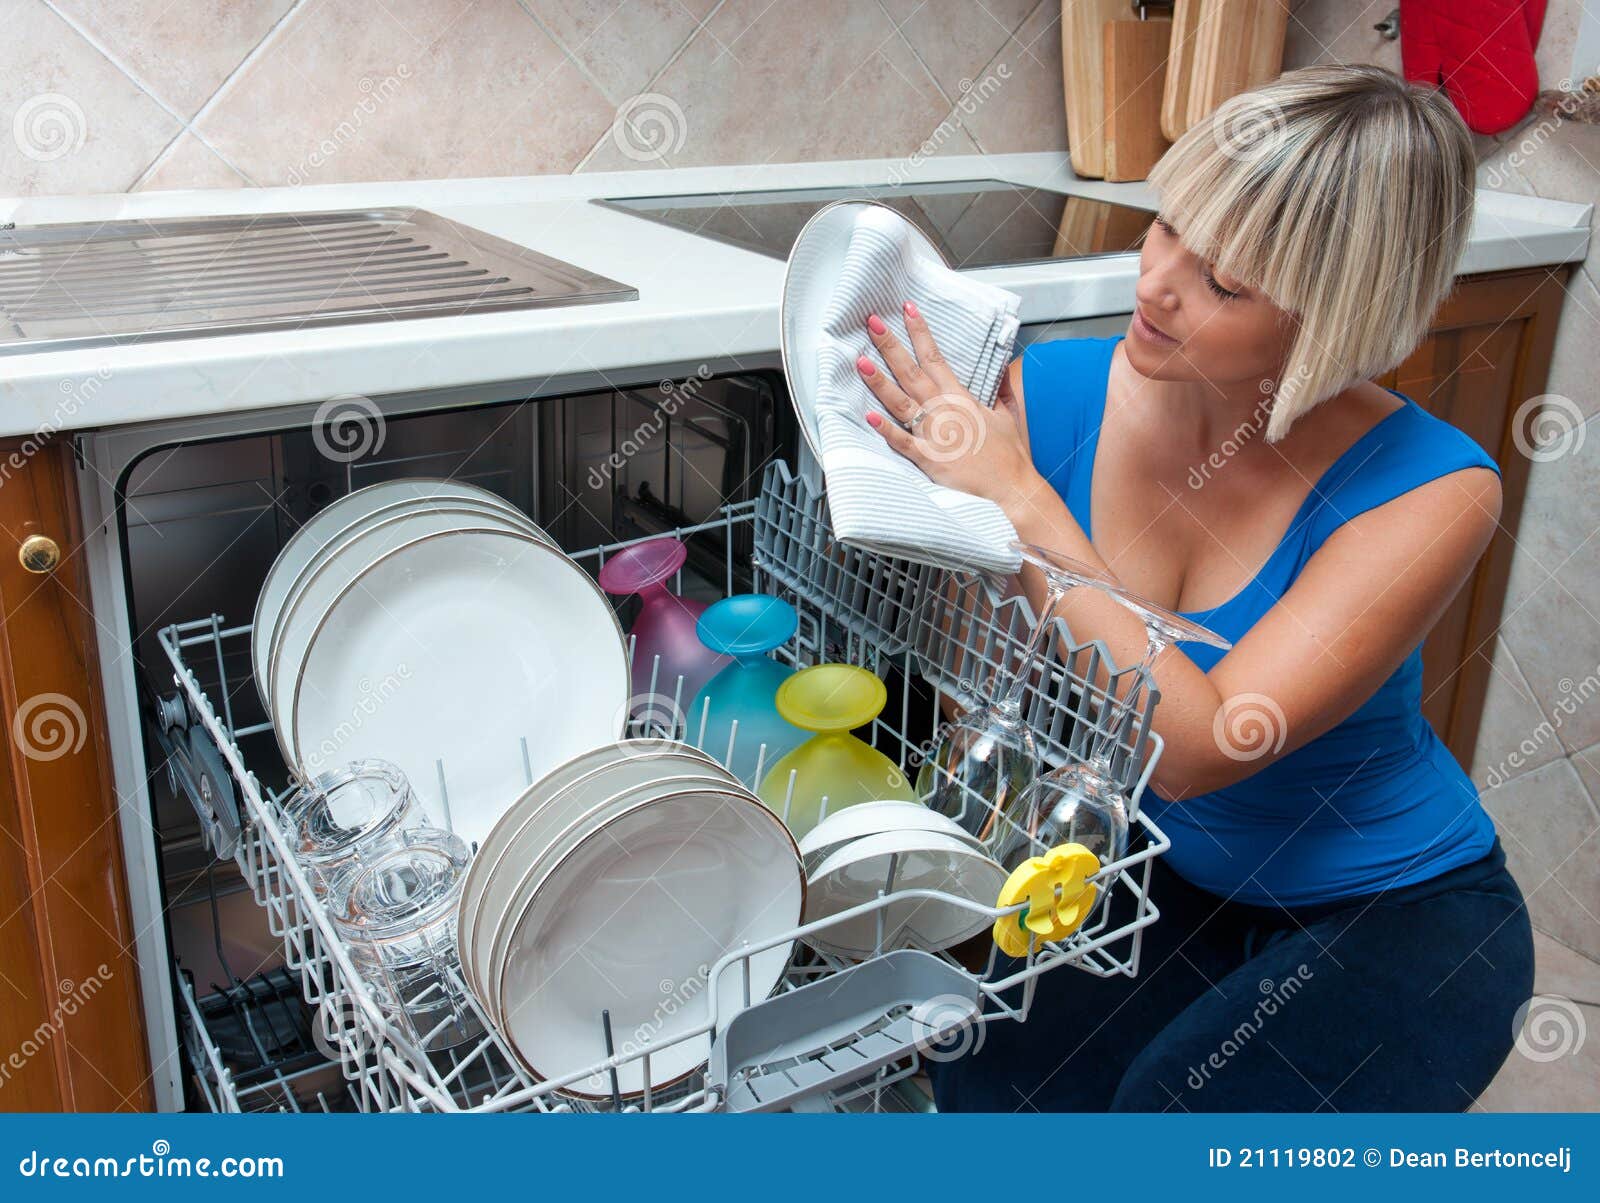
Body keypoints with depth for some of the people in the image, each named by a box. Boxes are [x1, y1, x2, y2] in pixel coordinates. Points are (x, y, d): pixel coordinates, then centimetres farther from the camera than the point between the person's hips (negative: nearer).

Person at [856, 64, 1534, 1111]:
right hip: (1165, 883, 3)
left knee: (1179, 1106, -24)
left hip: (1394, 917, -2)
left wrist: (1019, 498, -34)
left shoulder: (1431, 493, -24)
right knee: (983, 1082, -19)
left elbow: (1193, 748, -33)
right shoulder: (1051, 397, -16)